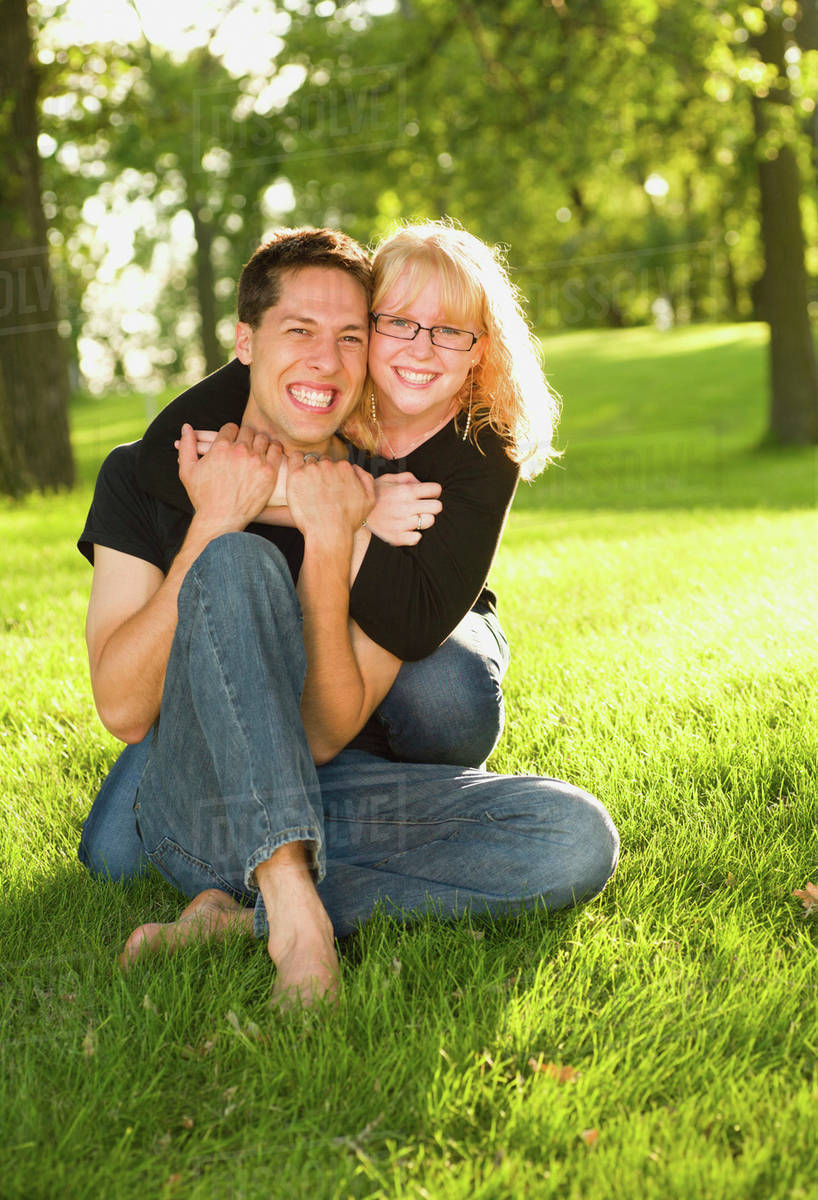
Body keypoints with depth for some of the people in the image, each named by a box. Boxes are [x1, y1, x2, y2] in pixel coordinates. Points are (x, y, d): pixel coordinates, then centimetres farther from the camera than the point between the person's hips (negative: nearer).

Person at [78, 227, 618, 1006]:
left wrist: (331, 544, -18)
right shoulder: (146, 475, 0)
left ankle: (242, 913, -22)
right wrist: (212, 524, -16)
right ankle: (296, 910, -35)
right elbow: (122, 711, -11)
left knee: (578, 837, -22)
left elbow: (327, 737, -8)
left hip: (335, 806, 3)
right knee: (240, 563, -27)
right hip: (198, 811, -2)